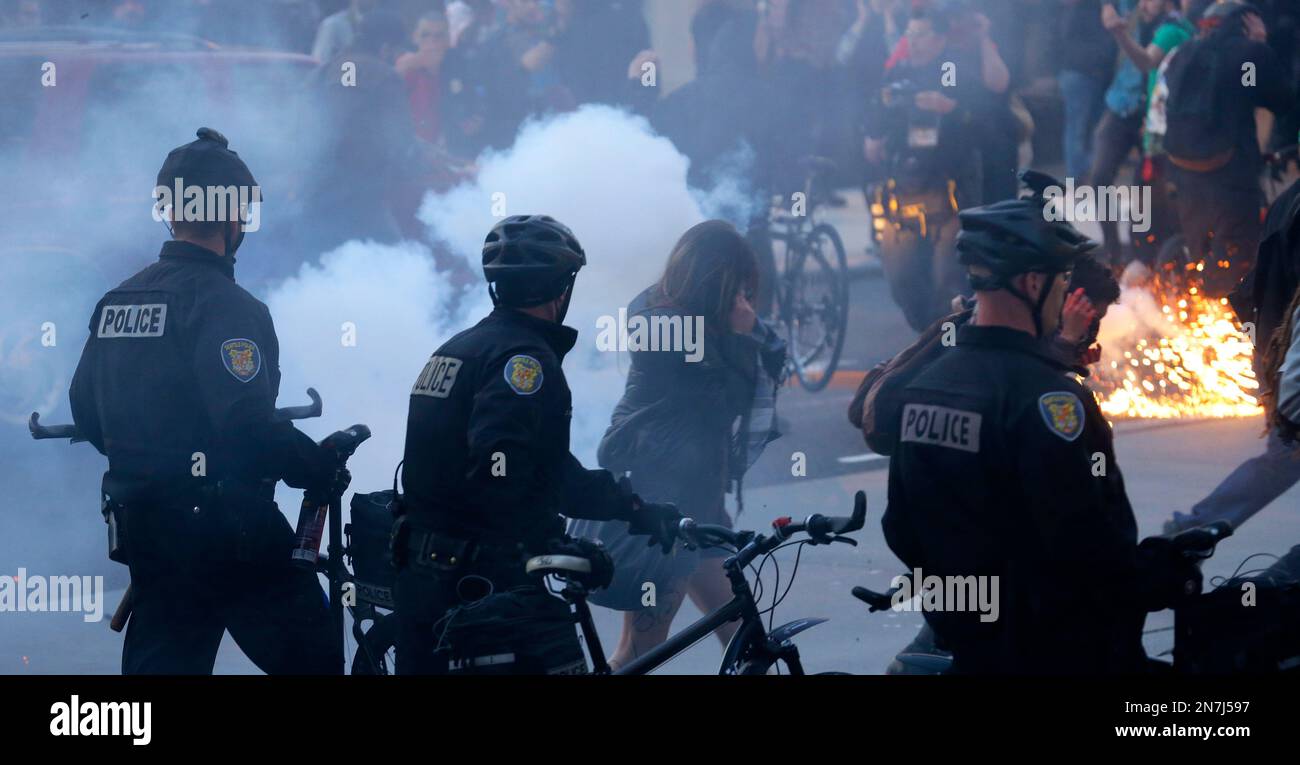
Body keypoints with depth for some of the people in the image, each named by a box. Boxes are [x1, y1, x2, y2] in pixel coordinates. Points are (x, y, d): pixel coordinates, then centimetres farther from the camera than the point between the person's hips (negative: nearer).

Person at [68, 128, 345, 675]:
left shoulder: (115, 302, 10)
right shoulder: (222, 304, -15)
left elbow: (86, 413, 17)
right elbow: (249, 424, -24)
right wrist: (325, 471, -12)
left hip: (139, 522, 8)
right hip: (223, 525, -8)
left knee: (161, 663, 12)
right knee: (310, 658, 0)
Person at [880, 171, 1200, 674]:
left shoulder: (922, 386, 3)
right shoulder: (1043, 397, -22)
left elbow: (901, 528, 10)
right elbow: (1089, 542, -25)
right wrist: (1171, 576, -10)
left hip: (966, 642, 8)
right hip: (1057, 650, -7)